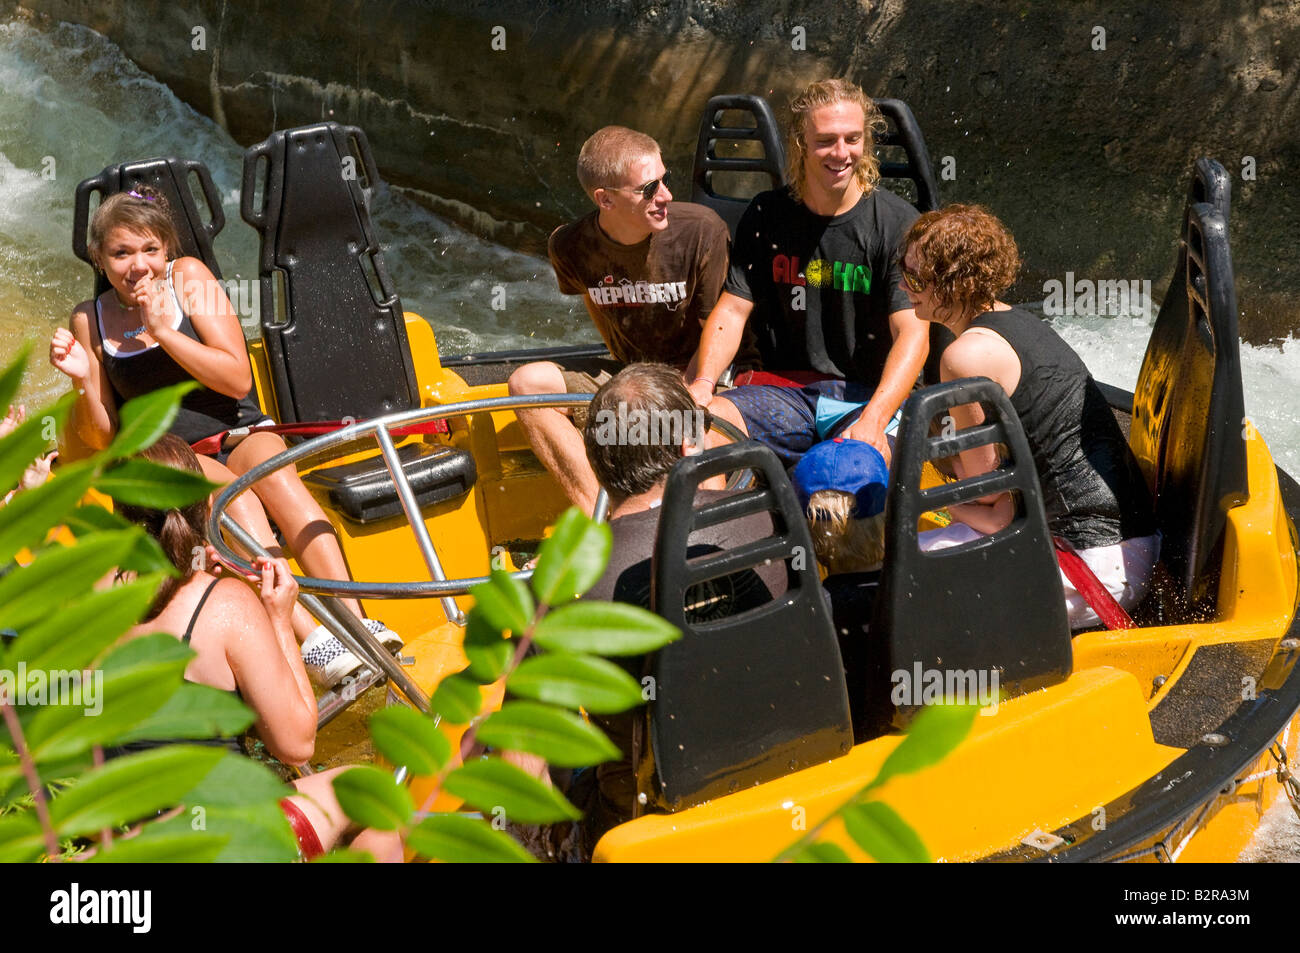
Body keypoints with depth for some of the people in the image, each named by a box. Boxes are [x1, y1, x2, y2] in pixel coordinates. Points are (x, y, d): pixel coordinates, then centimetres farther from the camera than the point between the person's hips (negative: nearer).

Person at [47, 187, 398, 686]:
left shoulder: (188, 278, 2)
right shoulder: (90, 320, 5)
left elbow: (238, 379, -6)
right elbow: (101, 438, 7)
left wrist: (163, 331, -14)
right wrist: (83, 380, -12)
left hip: (238, 431, 1)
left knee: (273, 472, -33)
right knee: (235, 496, -33)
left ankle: (356, 621, -44)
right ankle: (312, 642, -46)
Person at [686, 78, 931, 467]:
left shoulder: (898, 223, -3)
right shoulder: (766, 216, 8)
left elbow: (913, 333, -12)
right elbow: (731, 311, 5)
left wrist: (873, 420, -28)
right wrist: (703, 382, -15)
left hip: (871, 395, -2)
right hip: (786, 391, 3)